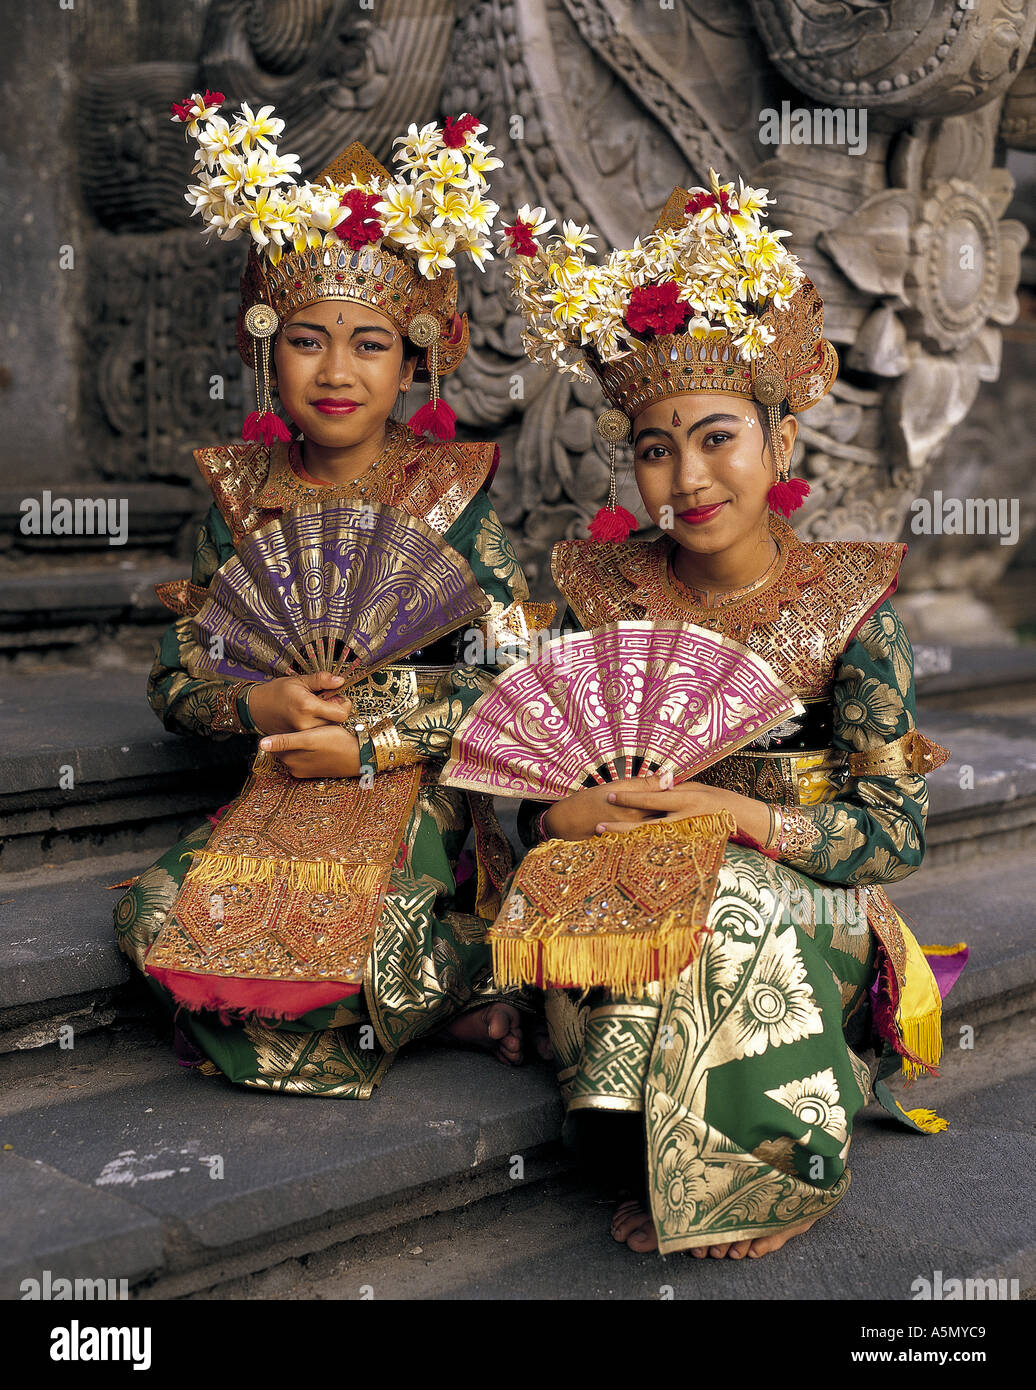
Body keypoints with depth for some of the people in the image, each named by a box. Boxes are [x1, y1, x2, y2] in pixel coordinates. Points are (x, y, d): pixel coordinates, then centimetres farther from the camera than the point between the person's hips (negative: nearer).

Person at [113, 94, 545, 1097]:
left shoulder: (452, 489, -2)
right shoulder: (243, 493, 7)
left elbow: (512, 678, -7)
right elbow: (175, 681, 7)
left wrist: (371, 744, -16)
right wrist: (259, 705, -15)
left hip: (420, 791, -4)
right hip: (279, 788, 4)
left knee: (357, 949, -31)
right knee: (155, 919, -20)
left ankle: (471, 972, 5)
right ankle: (447, 995, -7)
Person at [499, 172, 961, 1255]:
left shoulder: (846, 610, -5)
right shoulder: (609, 593, 1)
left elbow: (895, 832, -10)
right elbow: (533, 785, 3)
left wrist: (738, 813, -23)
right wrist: (570, 815, -20)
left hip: (802, 902, -2)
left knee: (726, 903, -34)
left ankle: (759, 1190, -9)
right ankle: (662, 1164, -8)